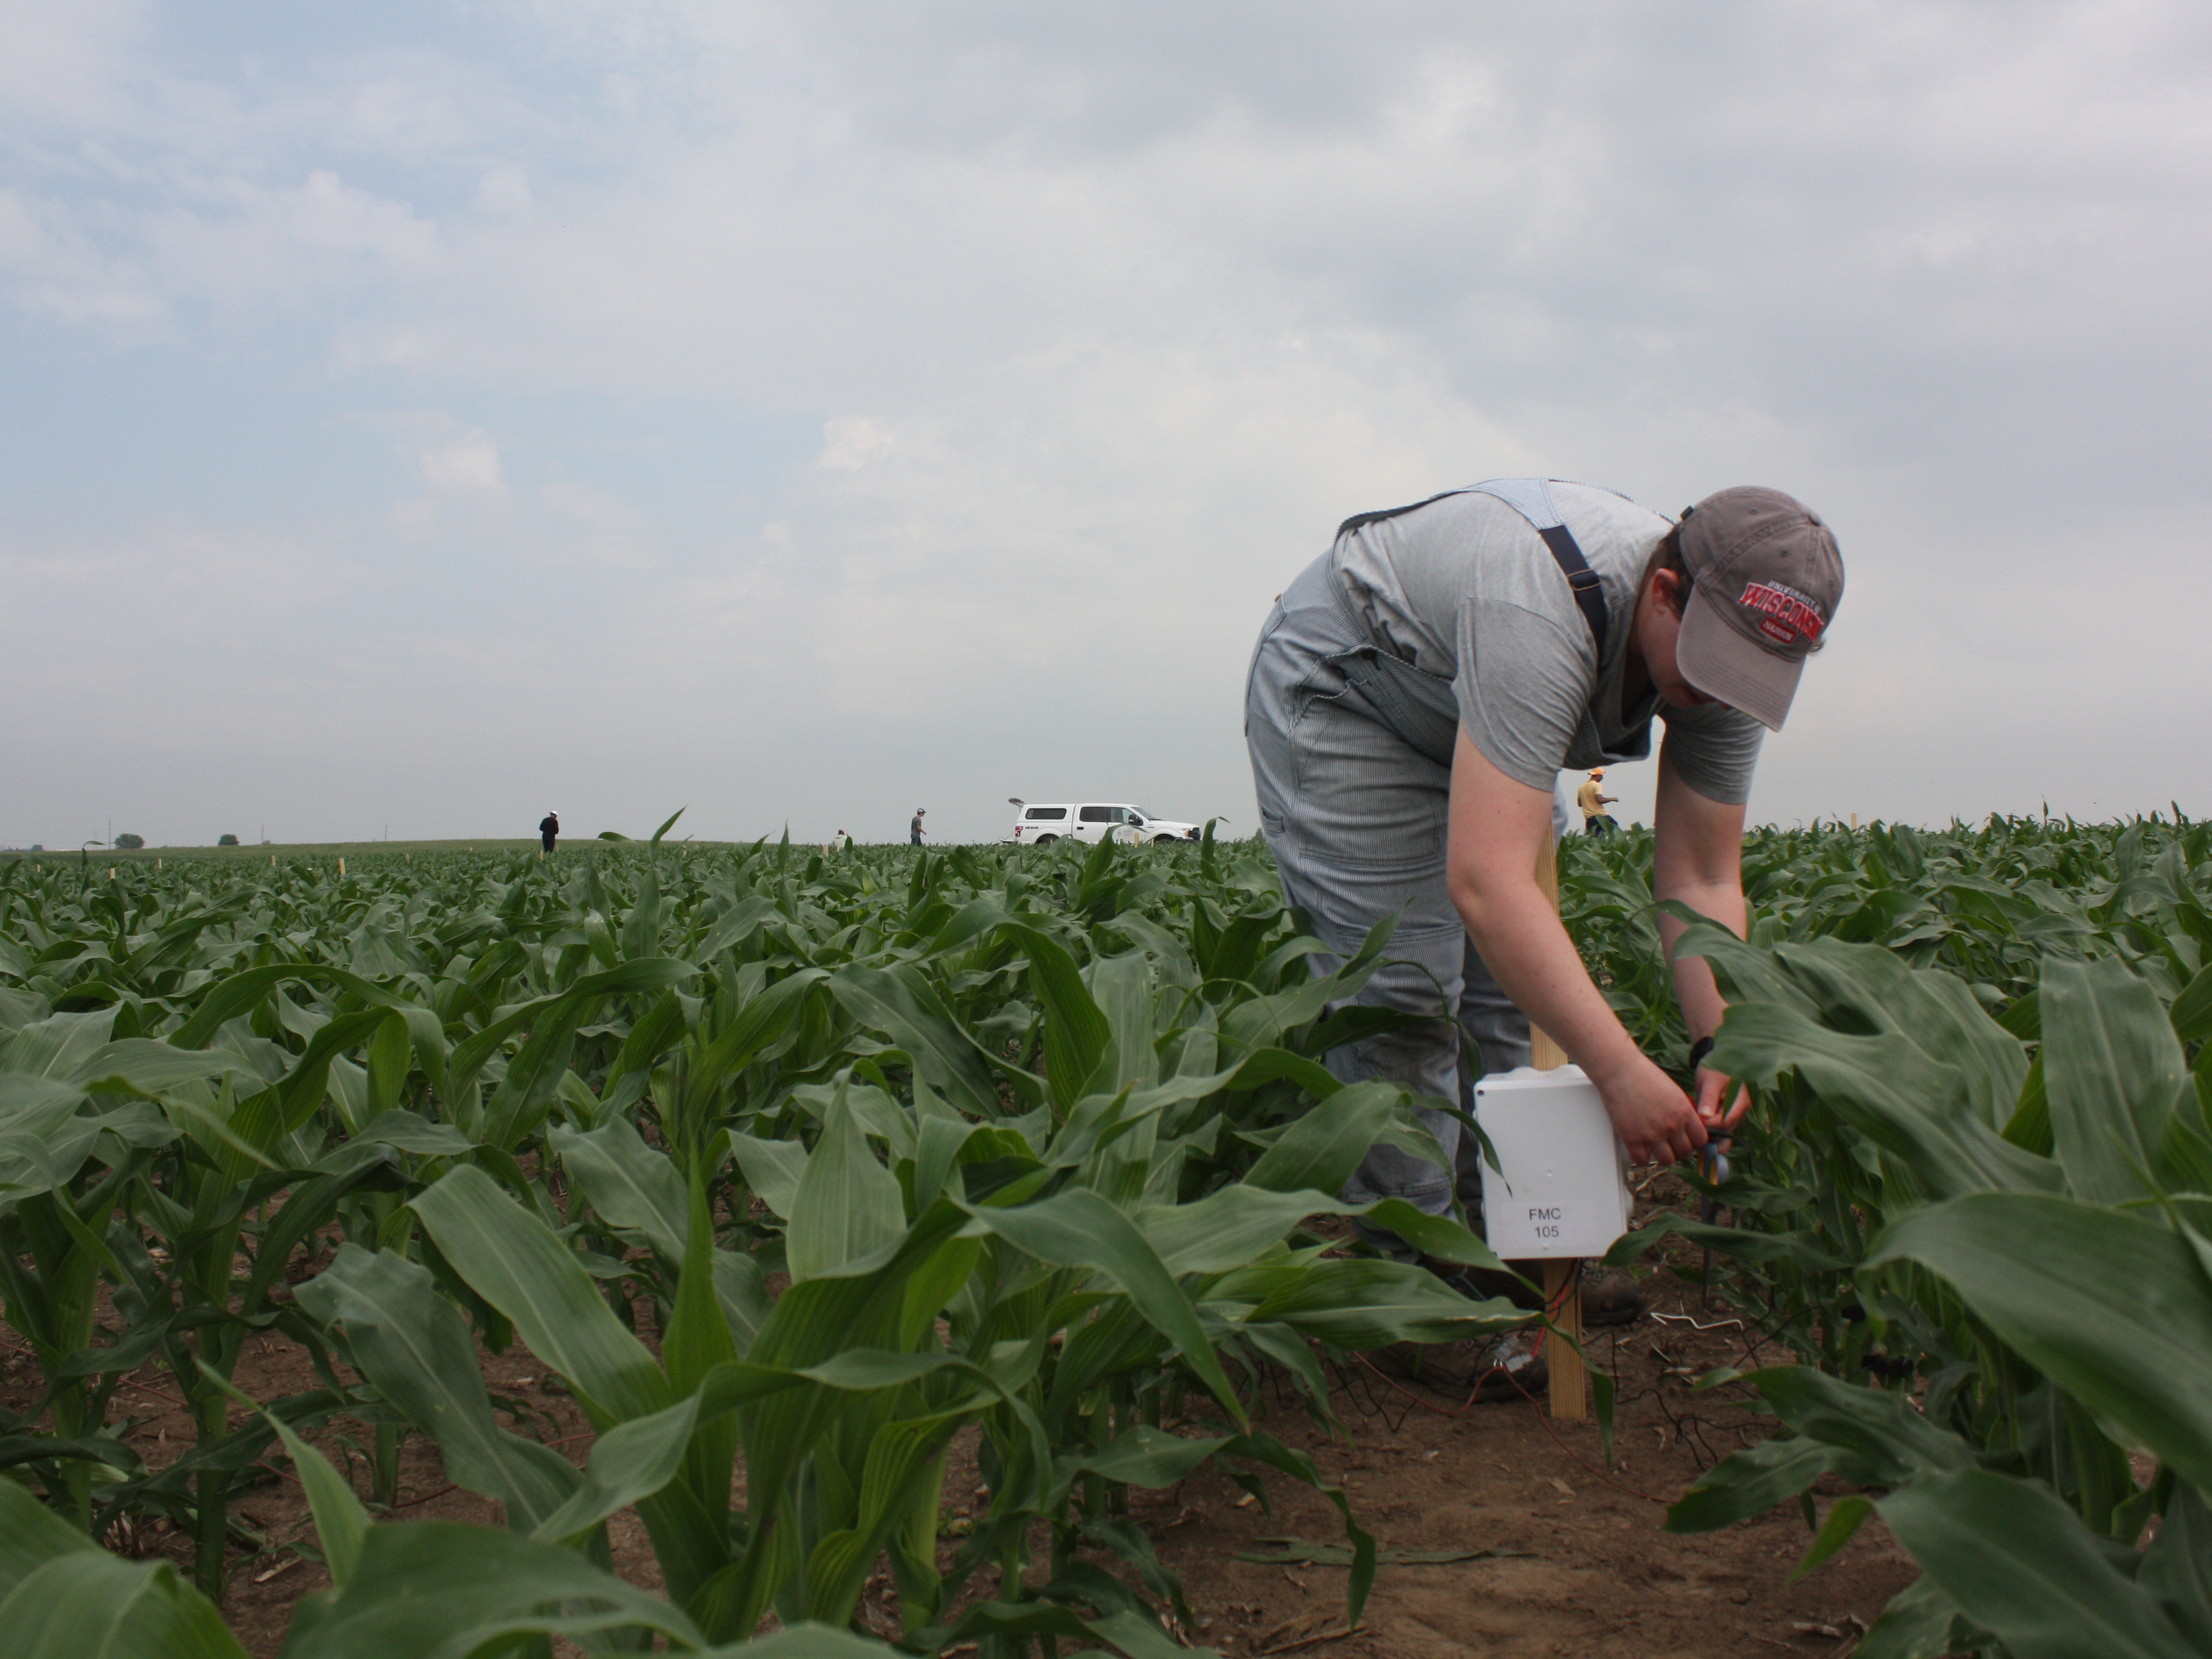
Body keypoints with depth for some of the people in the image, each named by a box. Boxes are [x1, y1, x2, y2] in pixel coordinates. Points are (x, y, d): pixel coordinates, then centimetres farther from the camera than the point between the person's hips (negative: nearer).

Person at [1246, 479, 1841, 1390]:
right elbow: (1483, 879, -48)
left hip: (1465, 719, 8)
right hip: (1336, 688, -8)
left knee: (1515, 976, 4)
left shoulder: (1726, 650, -16)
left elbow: (1702, 880, -12)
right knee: (1405, 992, -14)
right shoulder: (1543, 614, -42)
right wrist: (1621, 1070, -49)